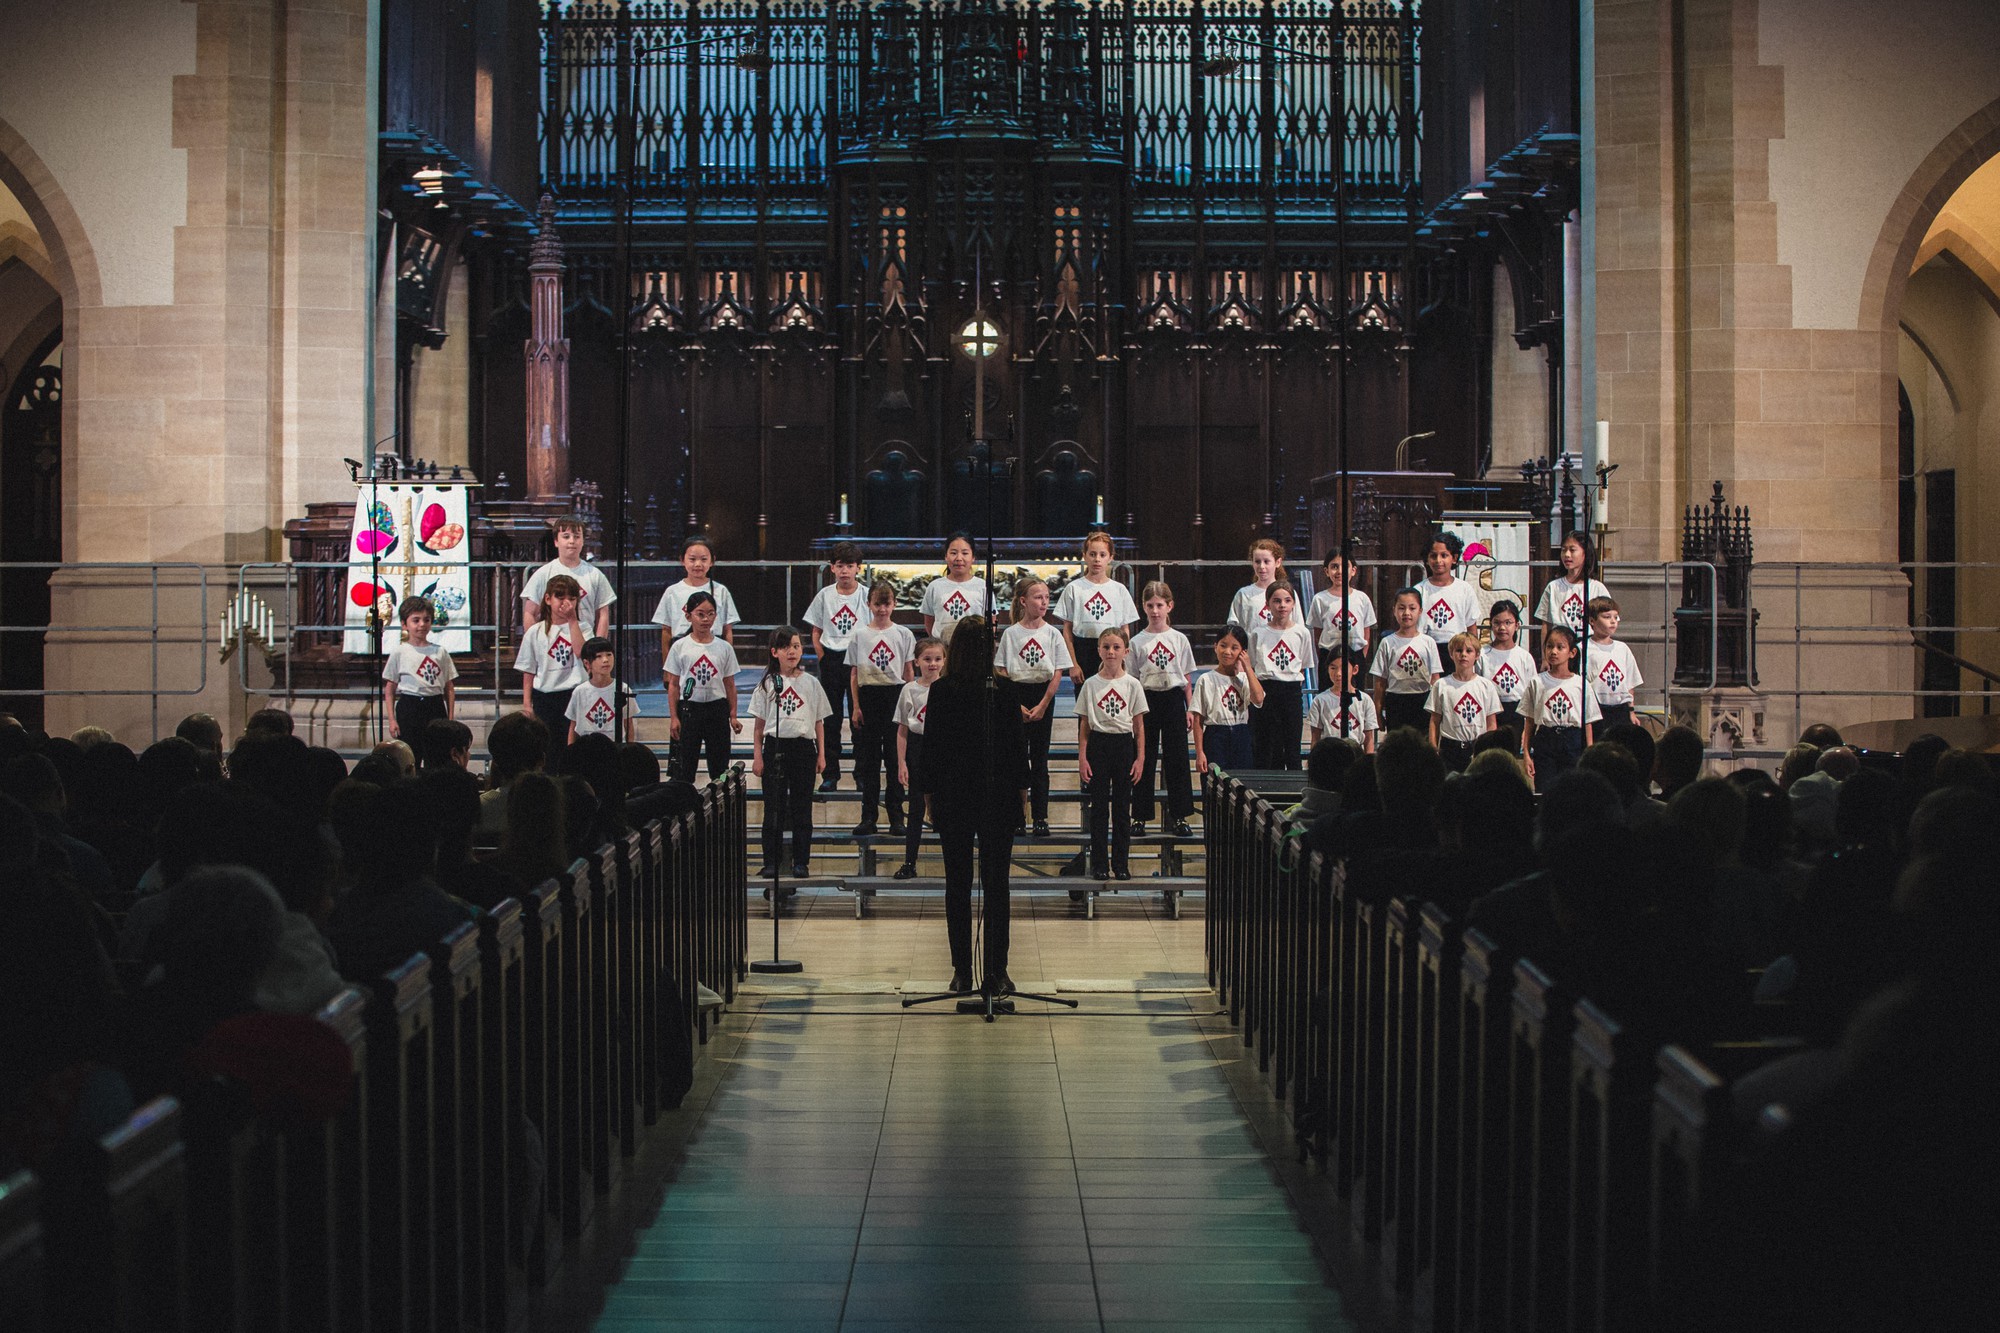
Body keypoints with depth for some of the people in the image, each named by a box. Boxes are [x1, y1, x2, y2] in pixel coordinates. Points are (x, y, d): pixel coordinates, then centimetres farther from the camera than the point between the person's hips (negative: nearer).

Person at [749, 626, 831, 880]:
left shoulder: (810, 684, 5)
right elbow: (759, 724, 4)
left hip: (804, 747, 1)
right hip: (775, 747, -1)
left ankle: (801, 861, 11)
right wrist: (757, 756, -1)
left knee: (802, 807, 4)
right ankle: (771, 862, 6)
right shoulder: (768, 684, 3)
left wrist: (821, 754, 4)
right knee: (774, 807, 1)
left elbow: (819, 722, 9)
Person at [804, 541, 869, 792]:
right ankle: (830, 773, 11)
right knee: (831, 717, 5)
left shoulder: (866, 596, -3)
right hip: (831, 660, 2)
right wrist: (823, 659, -1)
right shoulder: (825, 595, 3)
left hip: (859, 661, -2)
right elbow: (816, 632, 9)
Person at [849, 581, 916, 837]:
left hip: (895, 694, -1)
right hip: (868, 695, 1)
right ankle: (868, 816, 7)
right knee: (868, 757, 3)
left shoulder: (903, 634, 3)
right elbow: (854, 674, 5)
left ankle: (896, 816, 6)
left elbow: (908, 671, 6)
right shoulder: (860, 635, 4)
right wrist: (856, 706, -1)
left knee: (895, 756, 1)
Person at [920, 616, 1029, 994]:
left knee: (957, 884, 7)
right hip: (998, 796, 0)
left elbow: (930, 746, -3)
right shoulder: (1005, 691, -9)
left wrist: (929, 793, 8)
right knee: (996, 884, 5)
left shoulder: (940, 692, -7)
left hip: (952, 796, 0)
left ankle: (962, 973, 8)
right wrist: (1021, 788, 9)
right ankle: (997, 973, 5)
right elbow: (1018, 746, -3)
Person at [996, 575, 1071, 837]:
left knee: (1039, 758, 3)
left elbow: (1057, 674, 0)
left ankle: (1040, 817, 6)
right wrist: (1017, 706, -9)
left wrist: (1042, 706, -7)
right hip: (1015, 694, -1)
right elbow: (1002, 673, -2)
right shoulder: (1010, 633, -1)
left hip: (1043, 695, 1)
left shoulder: (1052, 634, 1)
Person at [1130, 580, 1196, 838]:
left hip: (1174, 699, 1)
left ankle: (1179, 816, 7)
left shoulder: (1179, 640, 4)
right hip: (1147, 700, -1)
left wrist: (1190, 709, 3)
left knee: (1177, 758, 1)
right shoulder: (1137, 642, 1)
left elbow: (1187, 678, 8)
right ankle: (1140, 815, 8)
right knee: (1145, 758, 2)